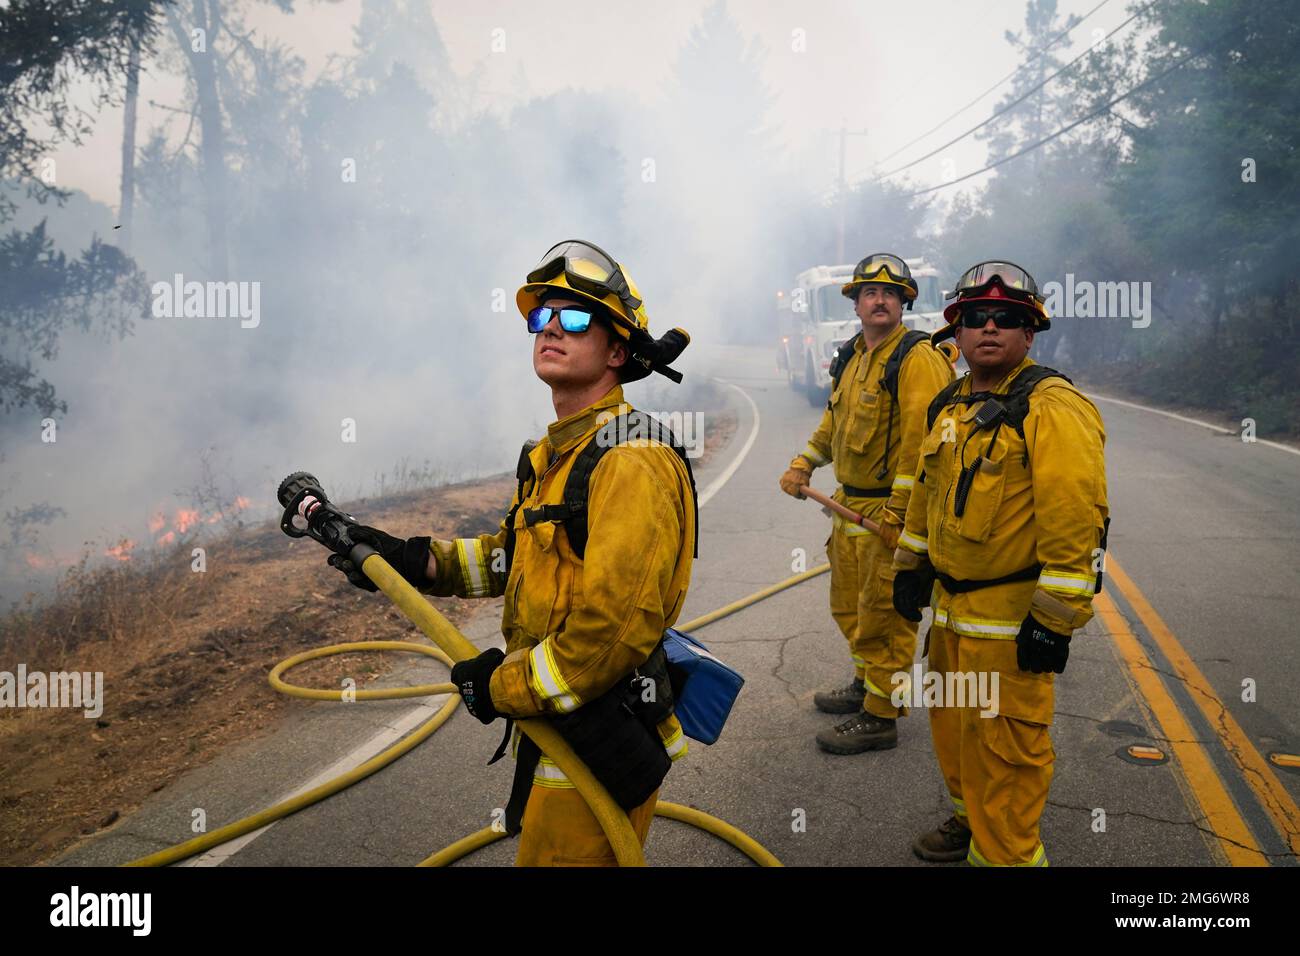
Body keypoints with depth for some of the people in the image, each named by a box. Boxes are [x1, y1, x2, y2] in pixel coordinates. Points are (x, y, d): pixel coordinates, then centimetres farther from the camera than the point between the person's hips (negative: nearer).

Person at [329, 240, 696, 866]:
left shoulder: (629, 462, -24)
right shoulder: (556, 454, 8)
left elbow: (616, 629, -31)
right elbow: (514, 554, 19)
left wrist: (503, 687, -18)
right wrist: (417, 561, 5)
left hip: (598, 747, -9)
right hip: (554, 724, 10)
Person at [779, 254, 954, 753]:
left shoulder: (918, 359, -15)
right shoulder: (850, 357, 13)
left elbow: (922, 438, -21)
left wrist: (898, 511, -23)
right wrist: (804, 463, 15)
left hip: (891, 507, -9)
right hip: (850, 504, 9)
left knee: (883, 614, -1)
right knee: (849, 604, 21)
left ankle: (880, 717, 11)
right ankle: (867, 683, 40)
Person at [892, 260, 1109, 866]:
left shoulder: (1053, 409, -16)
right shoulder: (949, 407, 11)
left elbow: (1077, 520, -21)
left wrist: (1054, 619, -21)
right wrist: (911, 567, 24)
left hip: (1013, 618, -8)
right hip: (952, 605, 9)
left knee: (1001, 746, 0)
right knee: (953, 725, 22)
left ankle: (1004, 854, 18)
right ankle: (971, 822, 43)